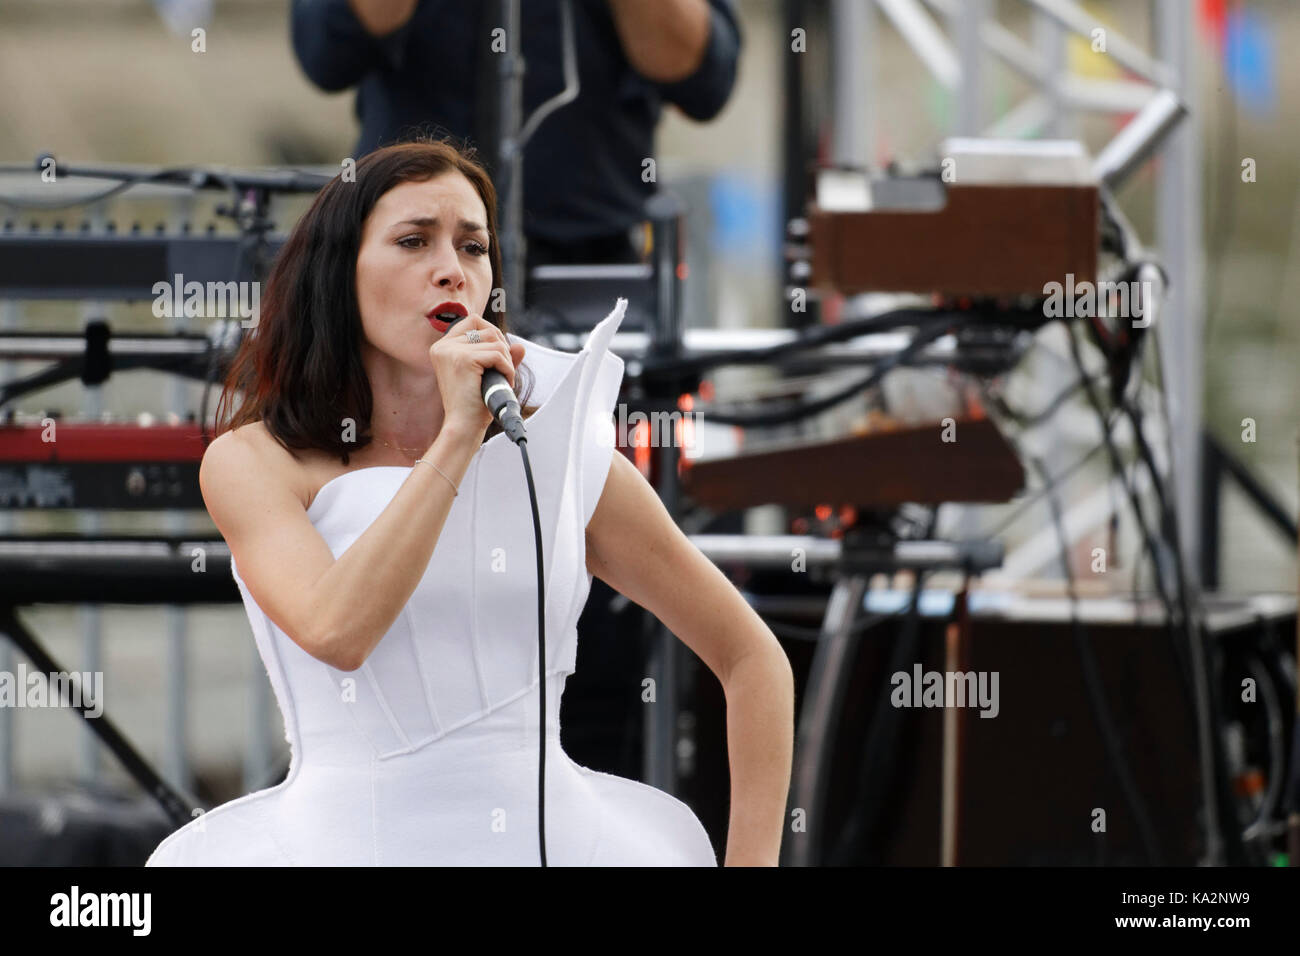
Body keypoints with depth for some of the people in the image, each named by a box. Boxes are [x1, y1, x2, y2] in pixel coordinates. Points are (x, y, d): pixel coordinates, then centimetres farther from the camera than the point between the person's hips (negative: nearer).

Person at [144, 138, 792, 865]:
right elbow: (336, 632, -14)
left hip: (553, 835, 2)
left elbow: (752, 657, 17)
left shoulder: (561, 458, 11)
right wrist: (458, 436, -11)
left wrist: (752, 862, 7)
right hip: (350, 839, -2)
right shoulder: (254, 462, 6)